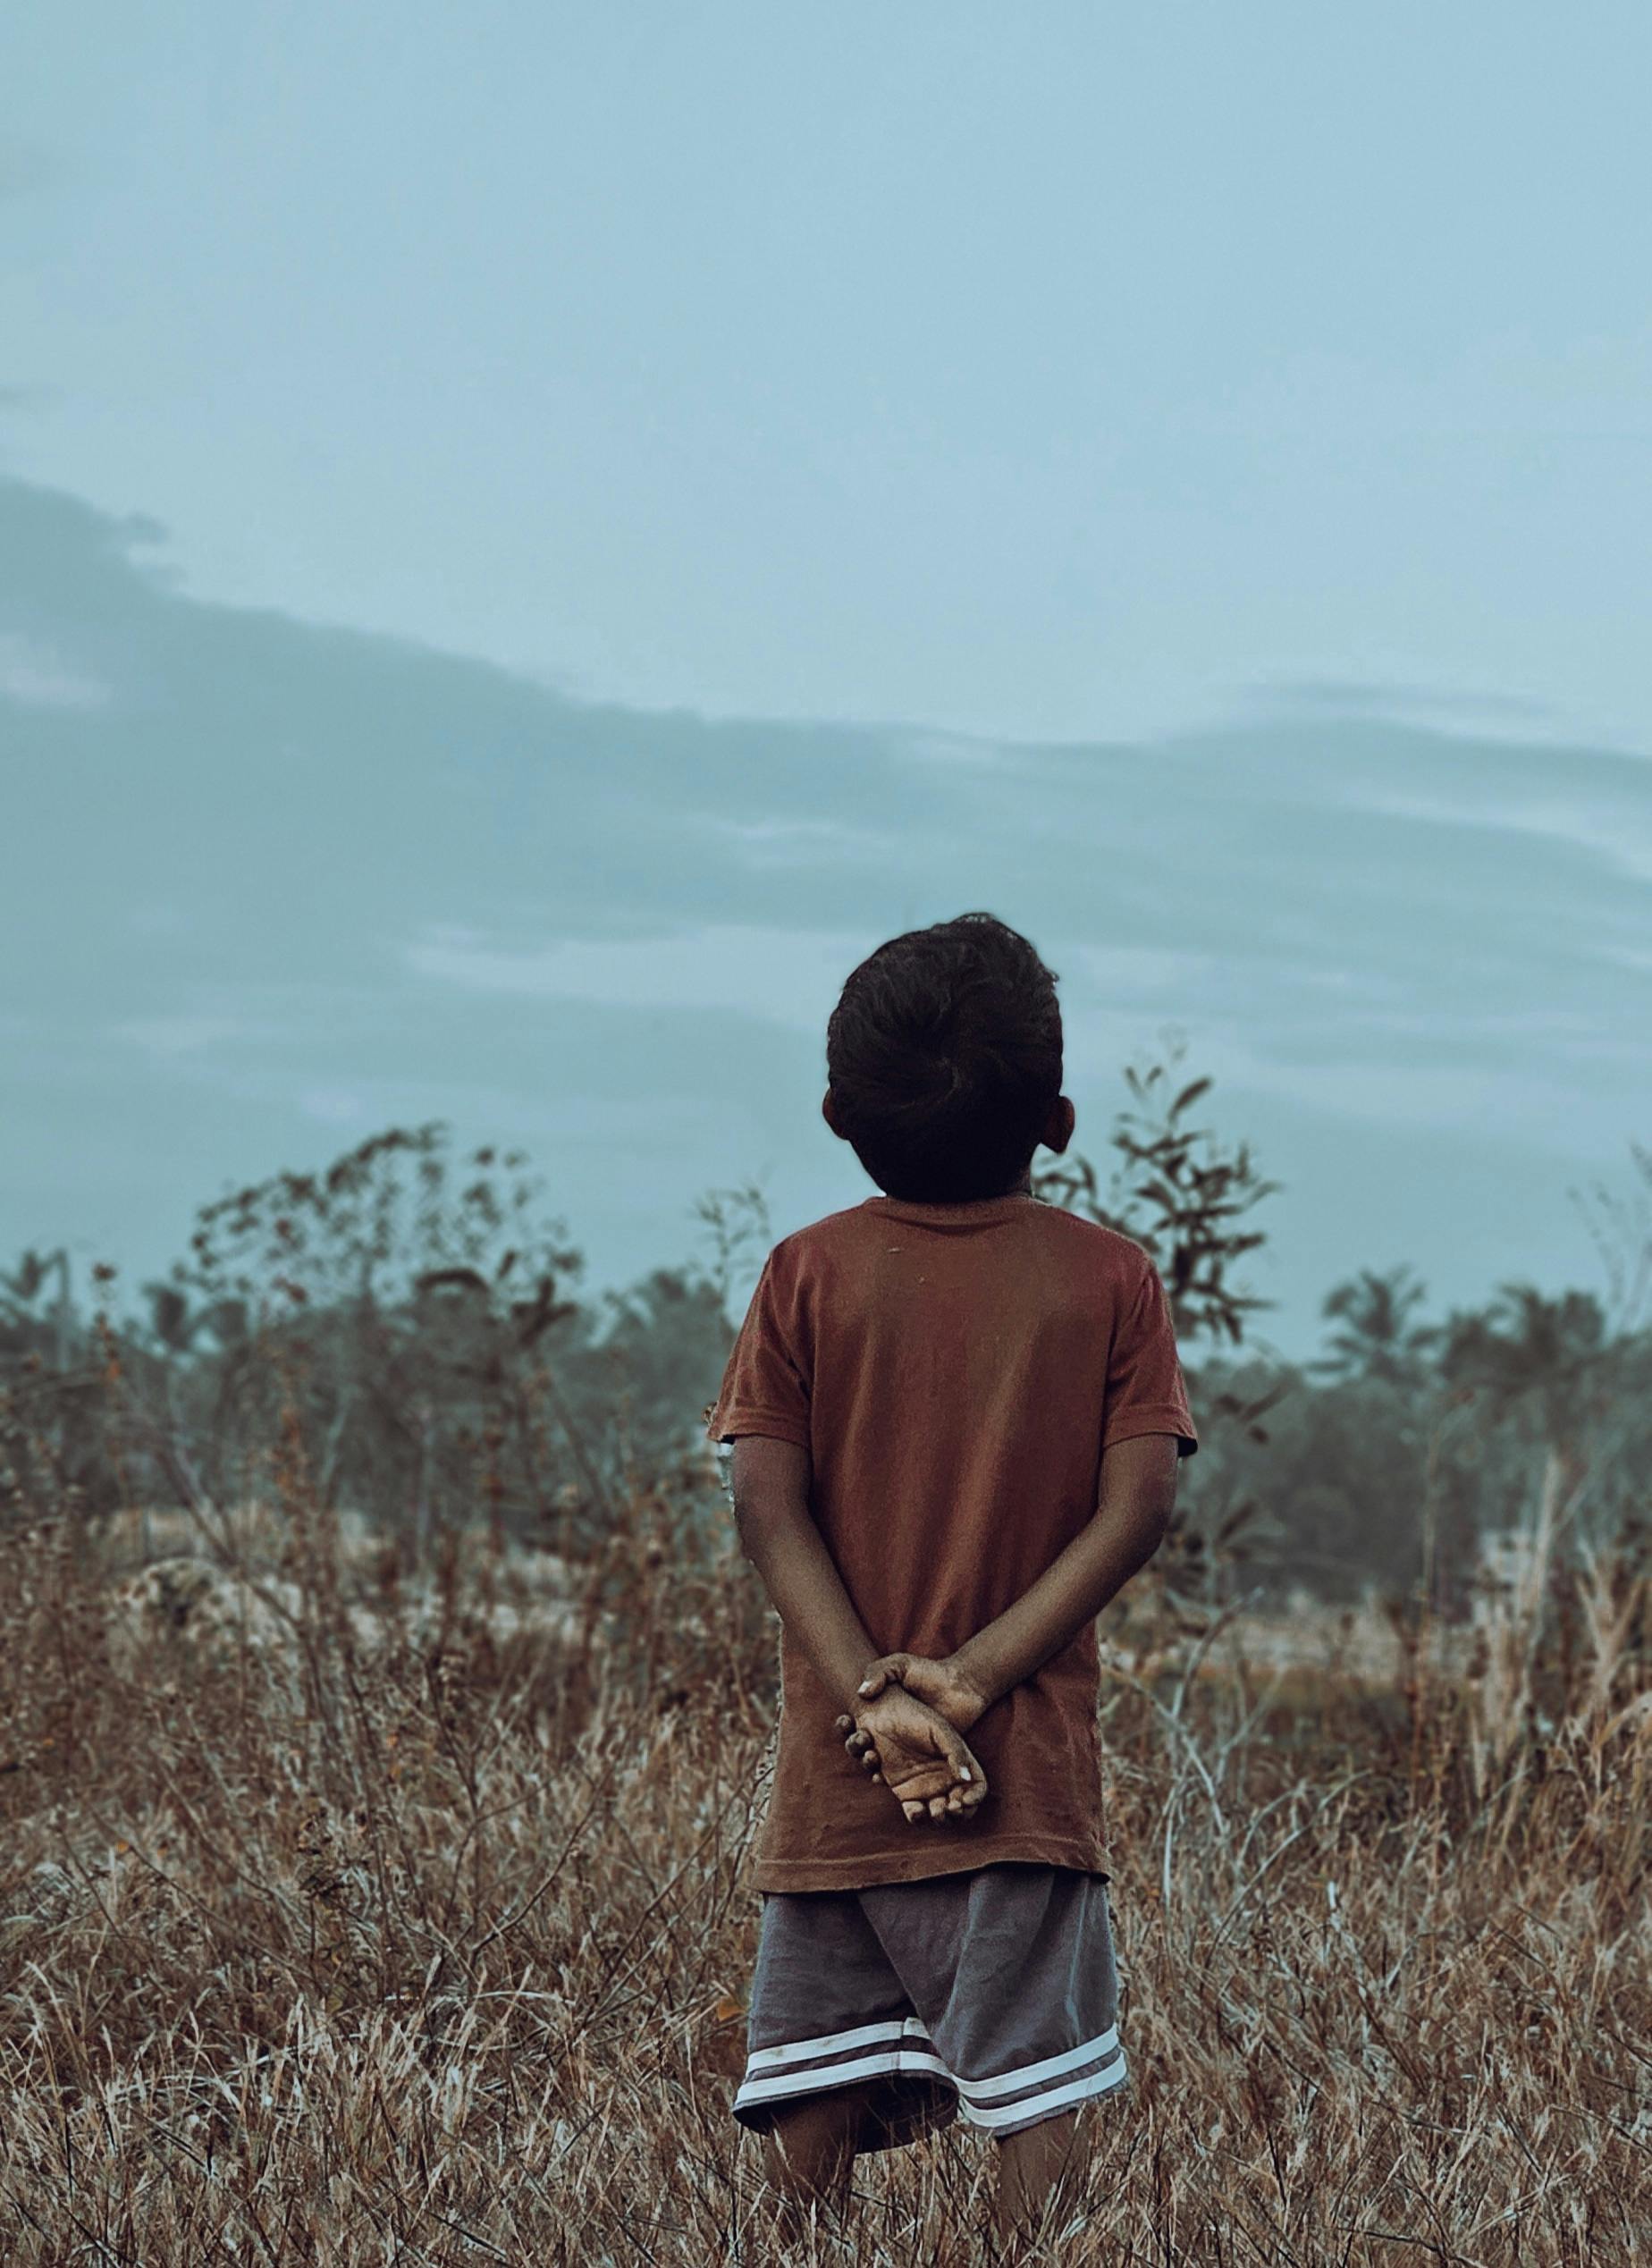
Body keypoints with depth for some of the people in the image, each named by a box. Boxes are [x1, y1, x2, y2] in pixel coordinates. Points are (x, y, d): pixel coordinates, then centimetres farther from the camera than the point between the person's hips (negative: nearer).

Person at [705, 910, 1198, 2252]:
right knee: (1036, 2096, 2)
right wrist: (976, 1677, -11)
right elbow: (1137, 1508, -9)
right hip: (1030, 1772, -1)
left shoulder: (809, 1273, 1)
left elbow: (769, 1504, -7)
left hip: (833, 1770, 1)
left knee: (813, 2093, 7)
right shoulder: (1108, 1277, -1)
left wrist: (873, 1693, -12)